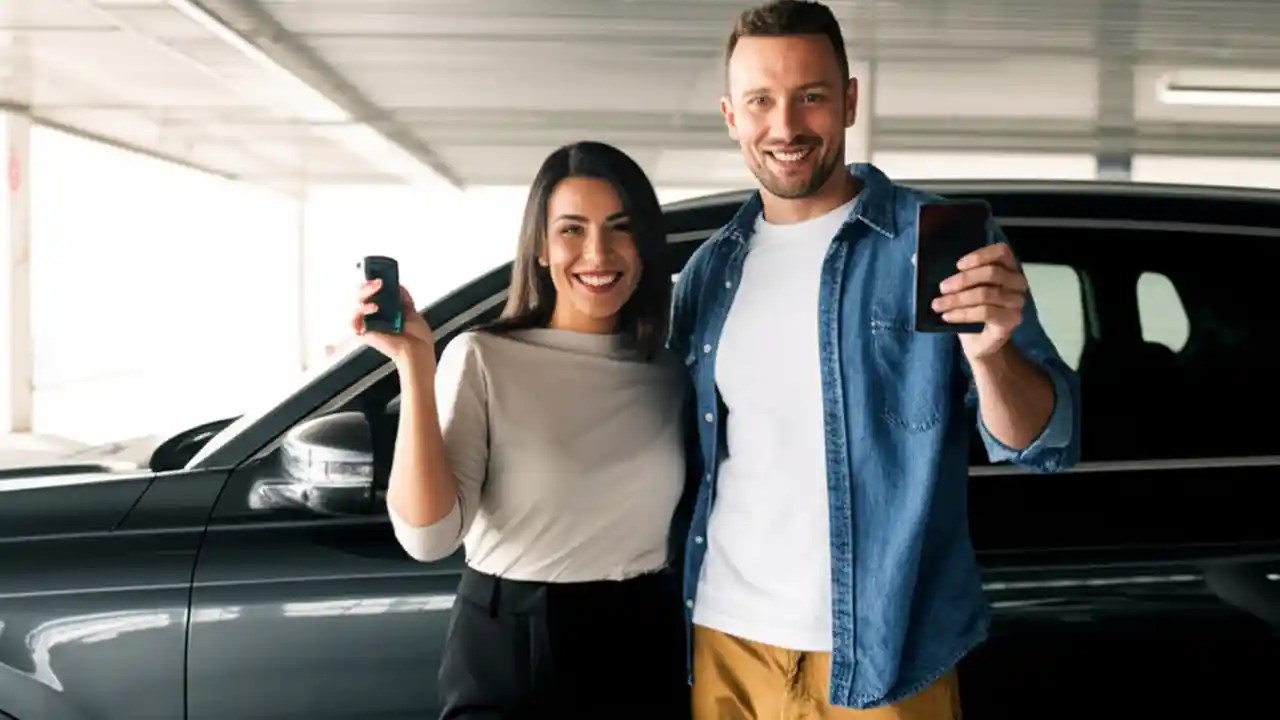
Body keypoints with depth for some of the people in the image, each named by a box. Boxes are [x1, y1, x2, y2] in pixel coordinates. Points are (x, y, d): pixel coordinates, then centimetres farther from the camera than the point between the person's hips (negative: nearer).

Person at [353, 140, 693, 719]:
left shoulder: (671, 371, 3)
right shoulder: (482, 359, -8)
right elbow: (428, 536, -17)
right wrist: (415, 365, -21)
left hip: (646, 653, 3)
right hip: (505, 660, -3)